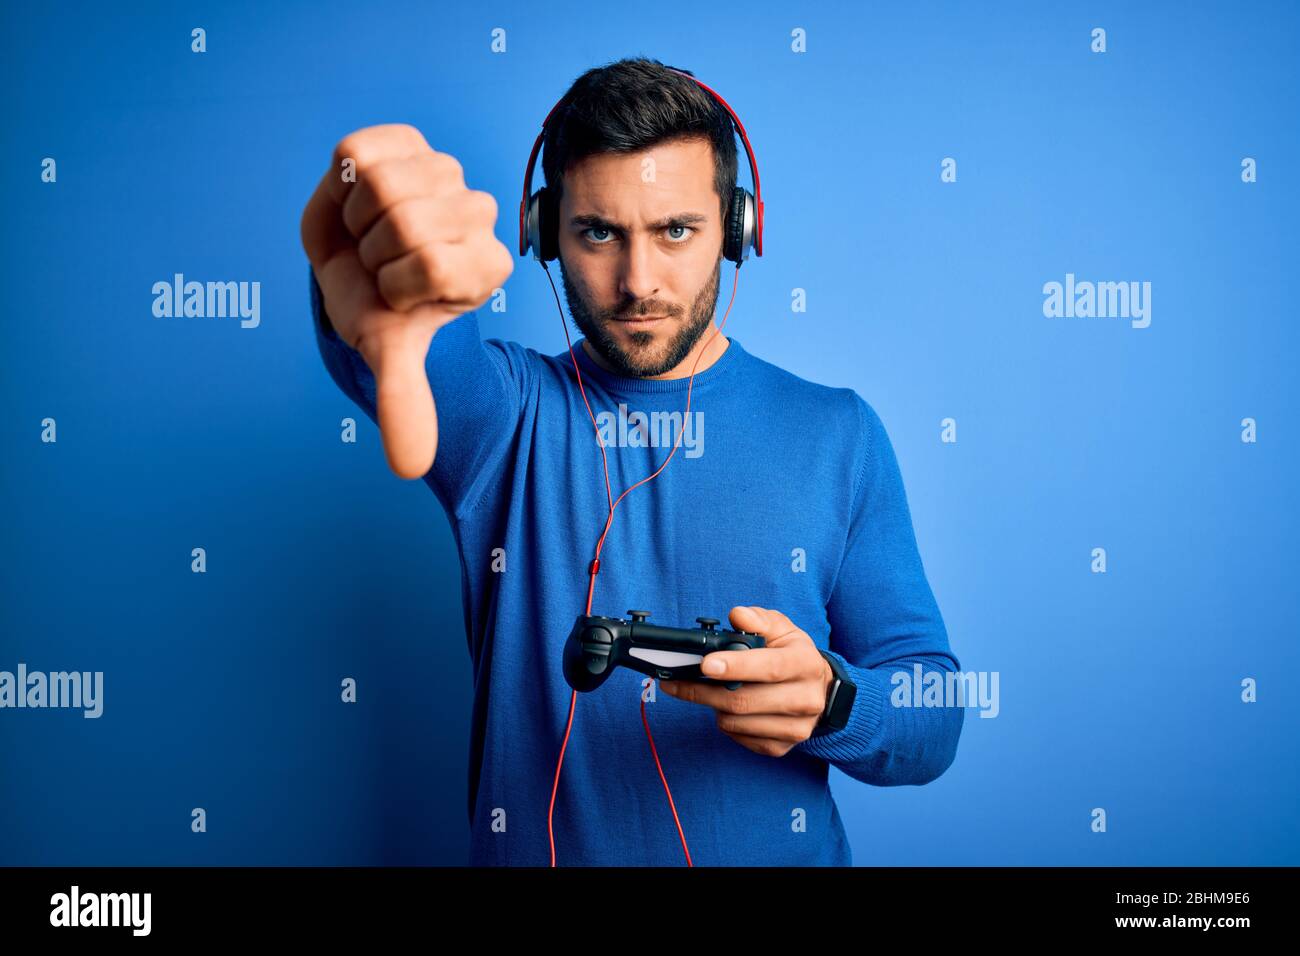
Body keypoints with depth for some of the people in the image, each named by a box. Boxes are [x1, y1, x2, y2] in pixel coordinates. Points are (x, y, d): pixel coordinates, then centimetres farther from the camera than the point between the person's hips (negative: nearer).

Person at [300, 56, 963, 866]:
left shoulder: (838, 435, -3)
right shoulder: (500, 409, -4)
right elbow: (435, 356, -27)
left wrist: (827, 700, -23)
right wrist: (379, 311, -49)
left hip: (776, 853, 2)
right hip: (532, 848, -1)